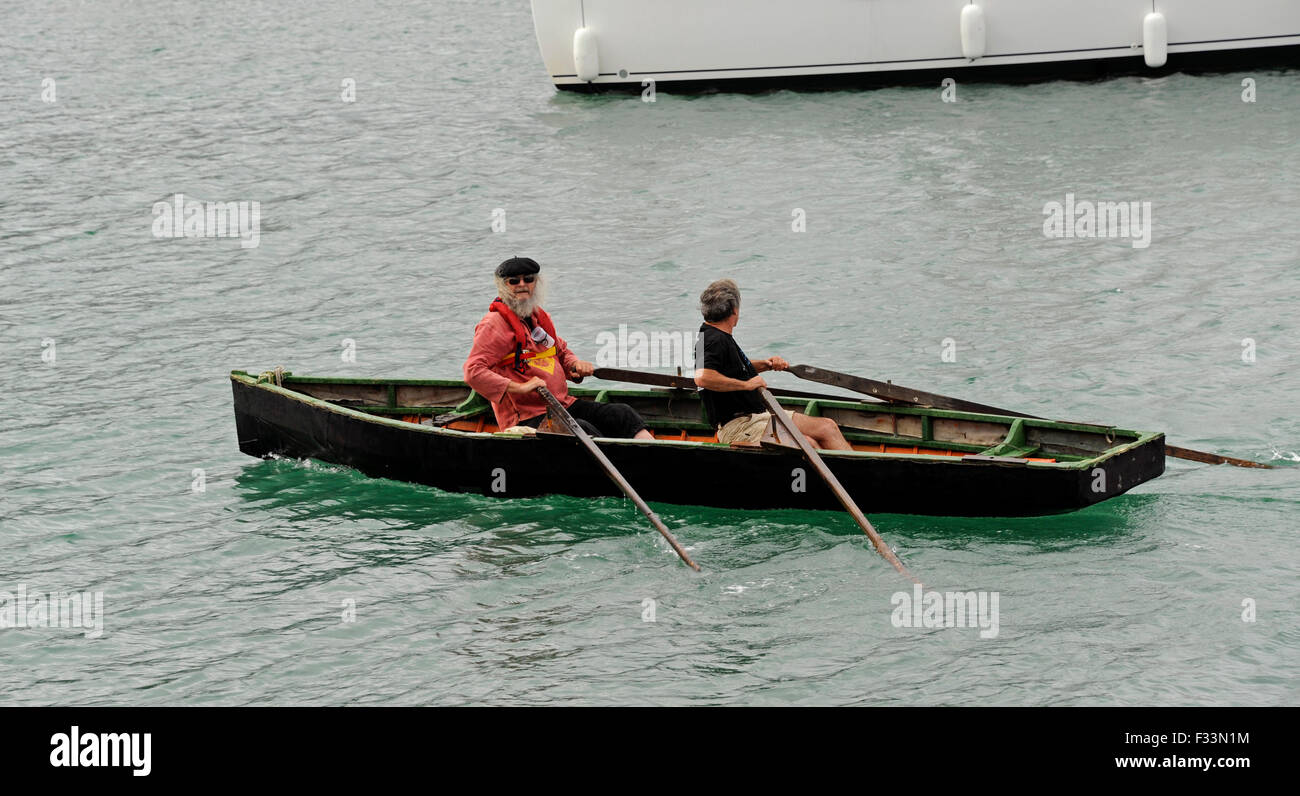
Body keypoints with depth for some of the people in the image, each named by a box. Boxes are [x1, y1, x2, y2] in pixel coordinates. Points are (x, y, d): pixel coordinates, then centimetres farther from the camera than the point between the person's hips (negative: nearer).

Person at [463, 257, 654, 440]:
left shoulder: (539, 316, 19)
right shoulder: (495, 324, -8)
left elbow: (561, 352, 35)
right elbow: (473, 372, -18)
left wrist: (575, 364, 10)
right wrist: (520, 387, -25)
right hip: (526, 418, -8)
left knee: (622, 414, -10)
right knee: (583, 430, -32)